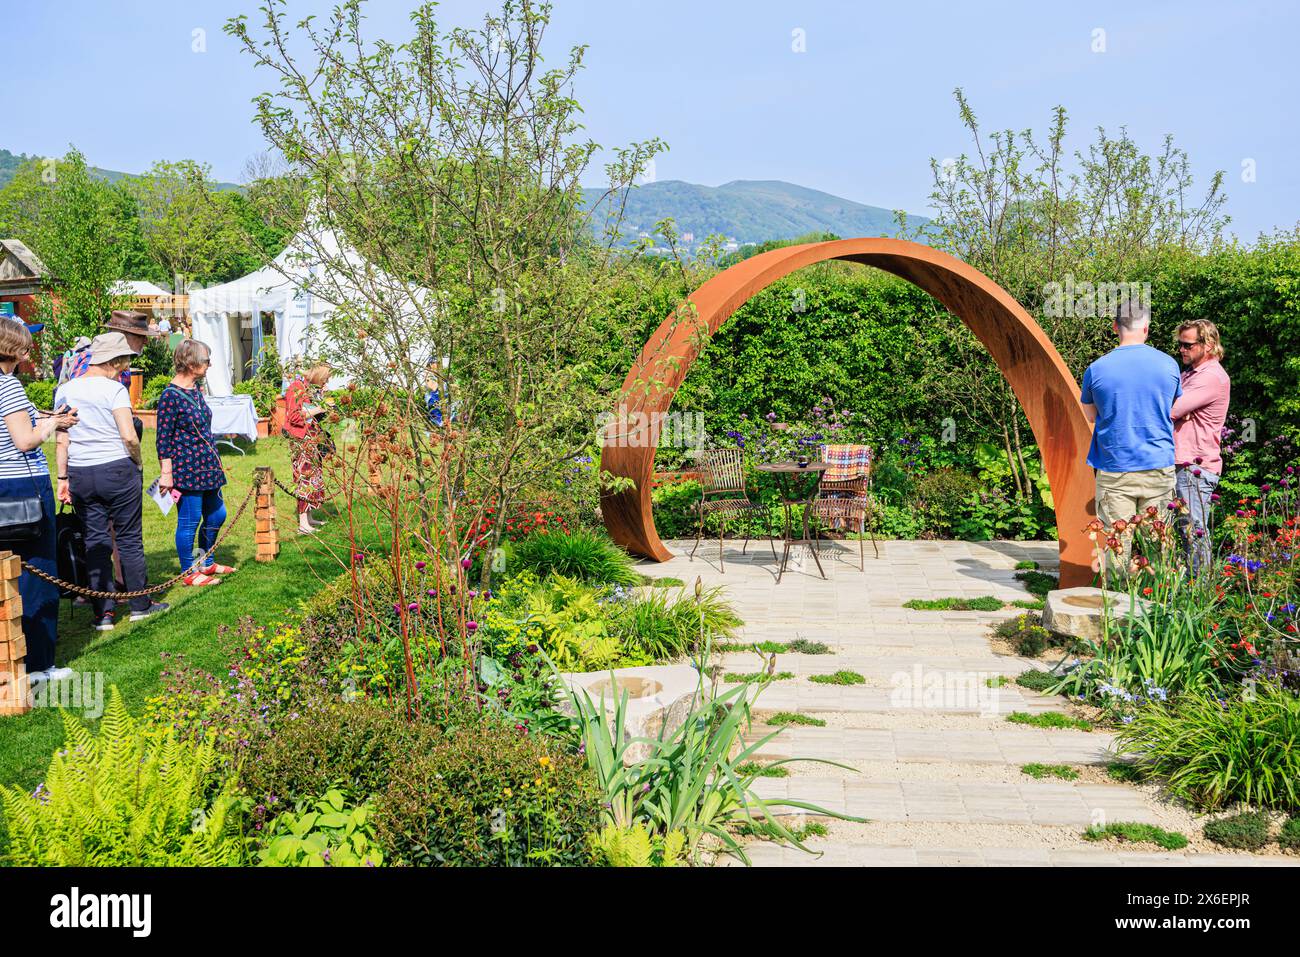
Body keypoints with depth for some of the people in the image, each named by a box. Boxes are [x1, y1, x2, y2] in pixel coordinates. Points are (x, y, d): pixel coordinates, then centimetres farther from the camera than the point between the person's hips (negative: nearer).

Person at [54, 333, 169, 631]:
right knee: (129, 539, 8)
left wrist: (63, 478, 11)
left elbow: (62, 441, 6)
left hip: (80, 474, 5)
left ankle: (102, 613, 12)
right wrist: (138, 463, -2)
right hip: (117, 471, -4)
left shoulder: (65, 390, 5)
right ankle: (140, 605, 18)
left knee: (95, 541, 10)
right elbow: (129, 437, -18)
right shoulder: (114, 389, -11)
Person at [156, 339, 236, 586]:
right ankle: (189, 573, 12)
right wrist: (166, 473, -17)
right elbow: (163, 439, -15)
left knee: (217, 515, 15)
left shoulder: (195, 389, 11)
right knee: (189, 521, 0)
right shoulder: (170, 396, -15)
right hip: (186, 469, -9)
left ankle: (205, 563, 30)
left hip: (206, 467, 9)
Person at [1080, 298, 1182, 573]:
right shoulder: (1169, 365, 0)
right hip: (1159, 468, 1)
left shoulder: (1097, 369, -5)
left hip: (1114, 471, -1)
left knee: (1116, 544, 2)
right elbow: (1174, 409, 16)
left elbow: (1089, 415, 11)